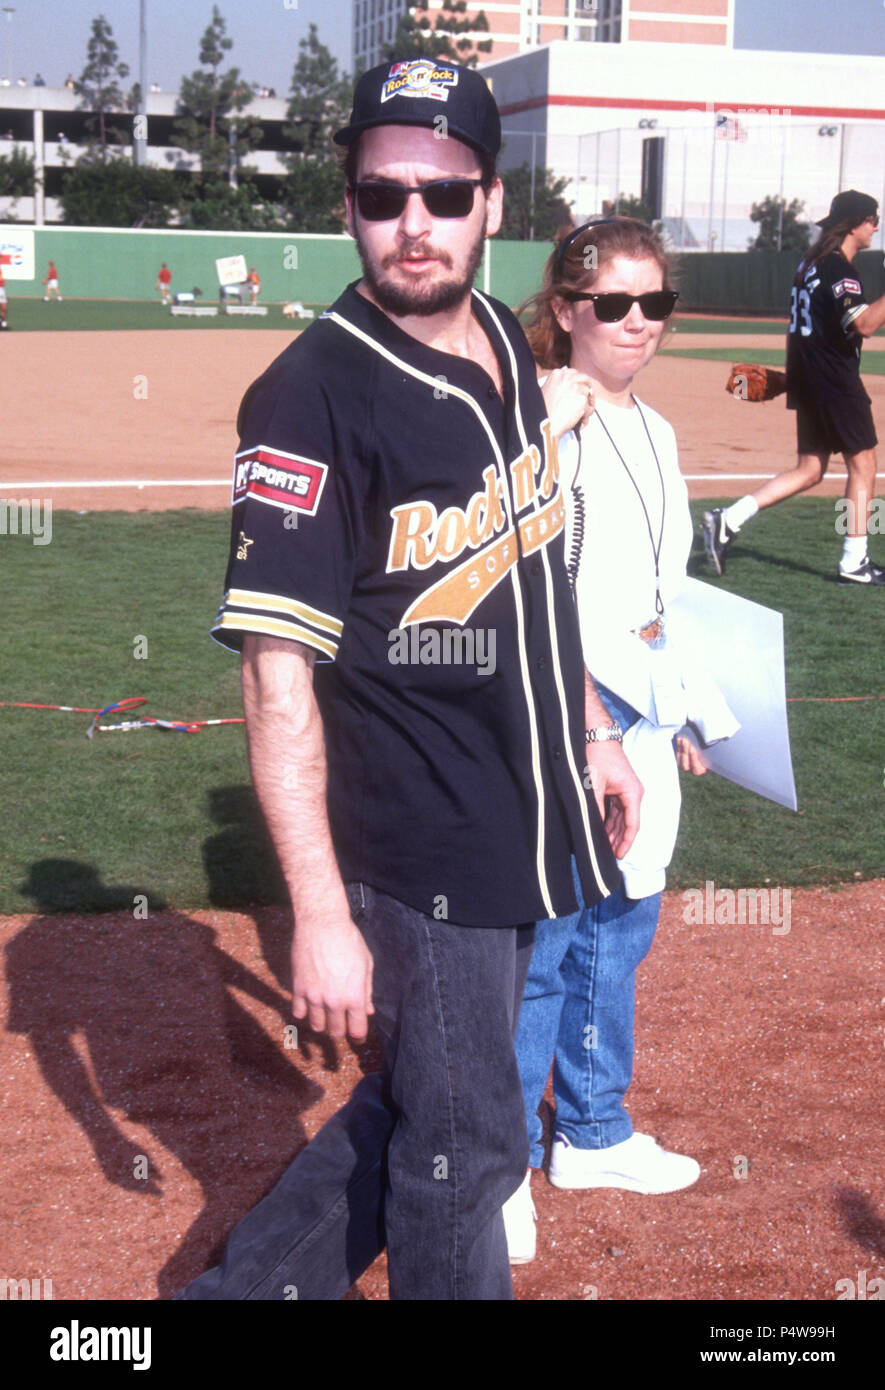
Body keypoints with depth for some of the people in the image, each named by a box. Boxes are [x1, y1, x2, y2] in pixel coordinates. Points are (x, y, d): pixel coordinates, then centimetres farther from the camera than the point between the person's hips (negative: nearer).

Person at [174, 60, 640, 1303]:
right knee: (464, 1146, 7)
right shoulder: (314, 397, -20)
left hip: (537, 824, 8)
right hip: (423, 857, -8)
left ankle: (258, 1278, 37)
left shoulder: (506, 347, 4)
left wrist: (590, 731, 21)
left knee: (424, 1097, 20)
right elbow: (279, 674, -23)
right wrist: (320, 917, -26)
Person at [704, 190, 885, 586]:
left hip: (806, 379, 9)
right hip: (834, 379, -9)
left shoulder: (811, 262, 15)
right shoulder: (839, 268, -15)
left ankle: (728, 520, -1)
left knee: (809, 470, 10)